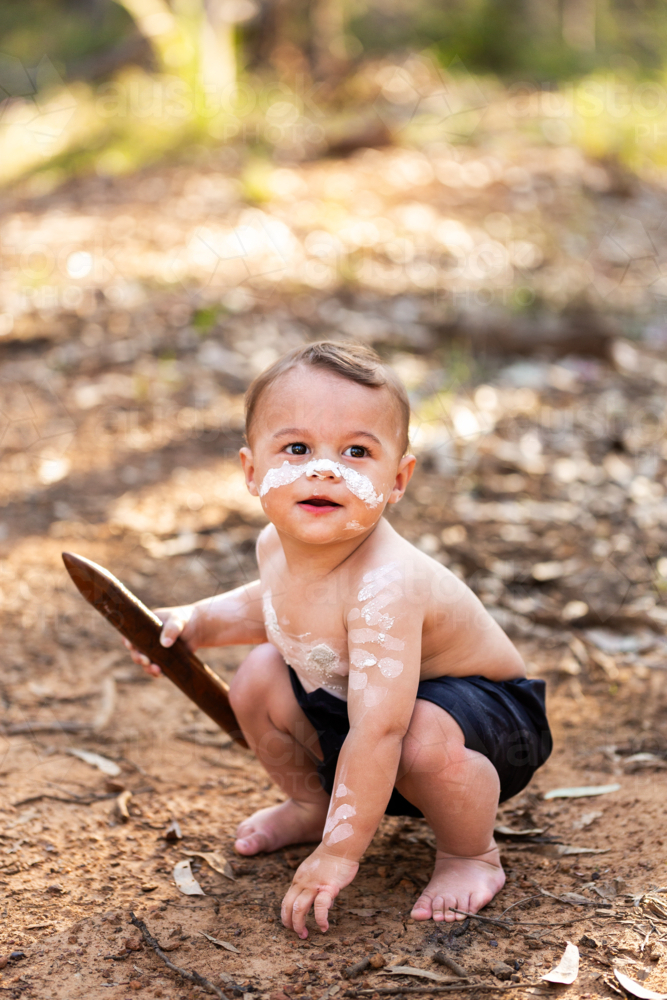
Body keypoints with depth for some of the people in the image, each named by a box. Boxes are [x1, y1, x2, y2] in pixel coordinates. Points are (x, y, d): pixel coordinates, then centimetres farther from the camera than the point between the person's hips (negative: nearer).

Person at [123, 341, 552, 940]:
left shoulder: (384, 585, -39)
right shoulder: (278, 545, -12)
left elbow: (378, 730, -41)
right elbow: (271, 605, 16)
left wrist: (340, 853, -36)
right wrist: (197, 622, 1)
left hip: (484, 715, -7)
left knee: (423, 741, -37)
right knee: (259, 677, -3)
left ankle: (472, 854, -5)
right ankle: (312, 803, 24)